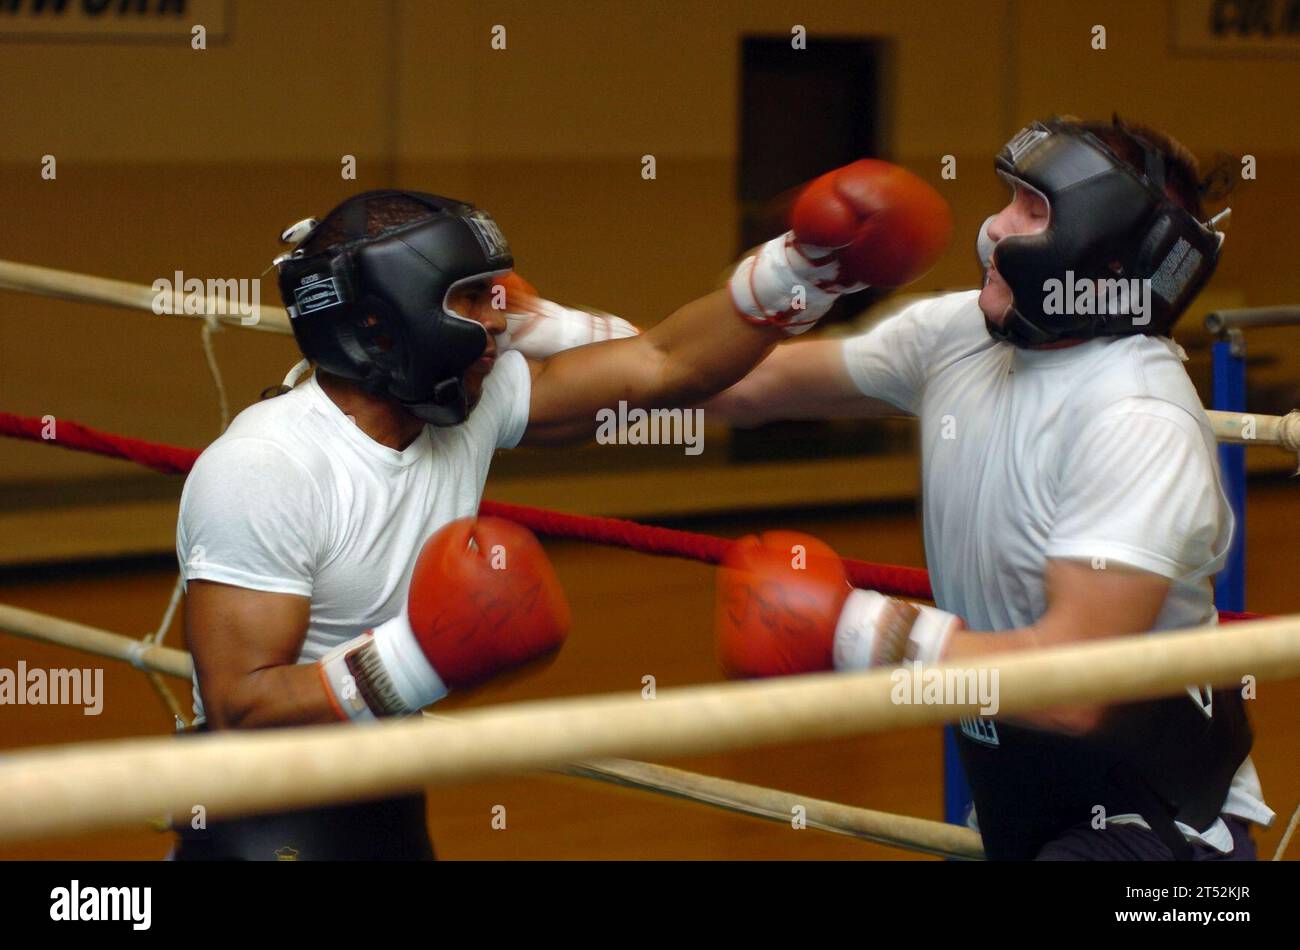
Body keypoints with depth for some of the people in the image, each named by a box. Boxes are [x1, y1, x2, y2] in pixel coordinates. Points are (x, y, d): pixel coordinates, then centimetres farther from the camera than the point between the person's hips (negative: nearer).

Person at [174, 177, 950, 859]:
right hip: (267, 830, -7)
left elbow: (661, 365, 3)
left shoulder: (472, 403, -2)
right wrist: (423, 660, -32)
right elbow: (237, 709, -25)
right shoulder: (265, 470, -22)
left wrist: (808, 268, -6)